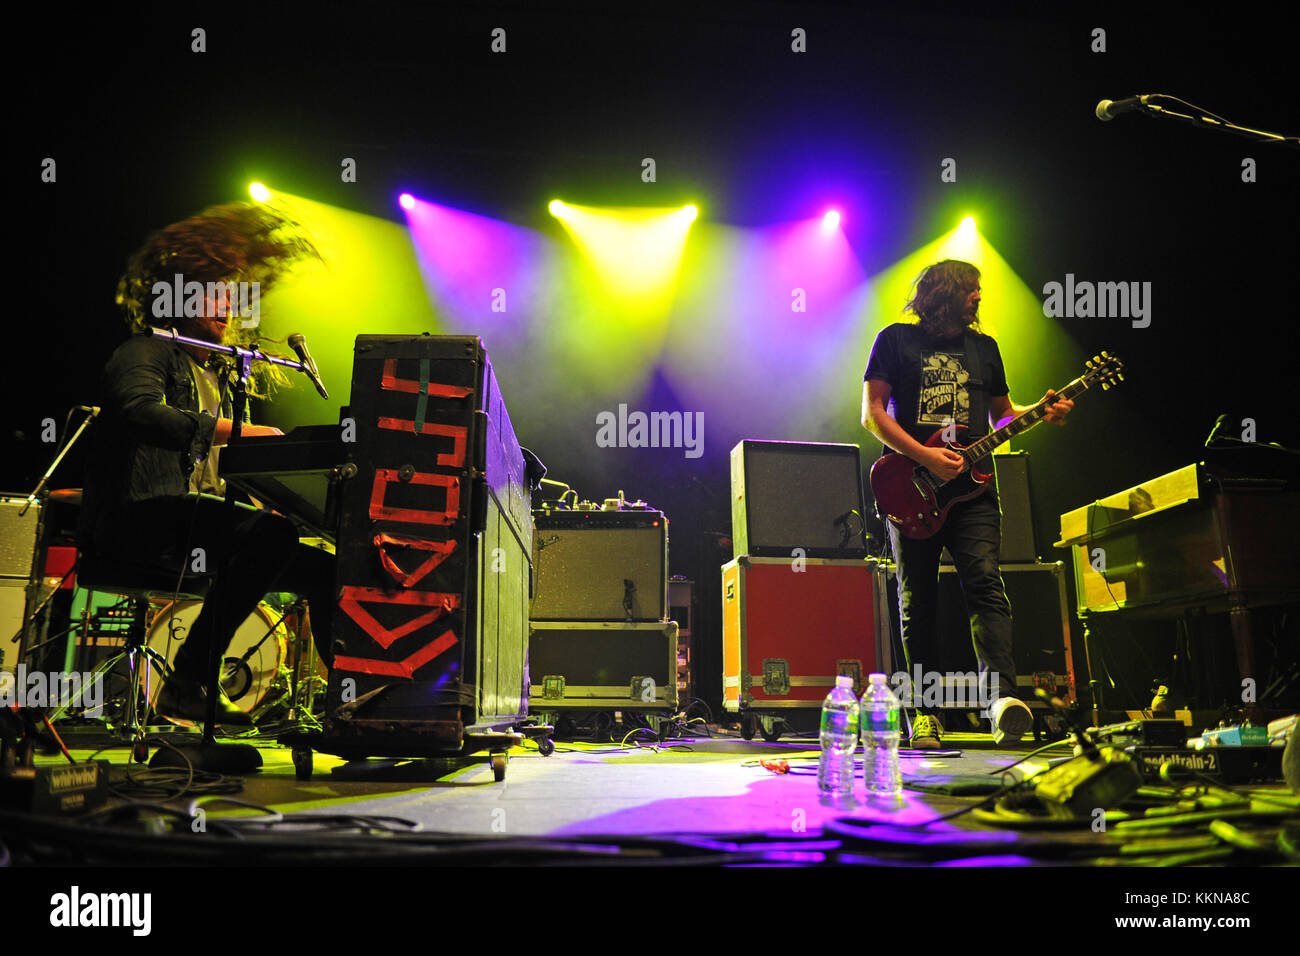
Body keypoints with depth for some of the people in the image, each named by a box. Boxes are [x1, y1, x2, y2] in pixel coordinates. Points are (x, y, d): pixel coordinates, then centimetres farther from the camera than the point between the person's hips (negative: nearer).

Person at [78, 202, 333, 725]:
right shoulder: (148, 351, 3)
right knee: (271, 532, -33)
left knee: (325, 569, -7)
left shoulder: (219, 377, 27)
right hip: (139, 520, -8)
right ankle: (187, 682, -28)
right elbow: (137, 410, -22)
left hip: (201, 520, 8)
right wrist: (233, 430, -28)